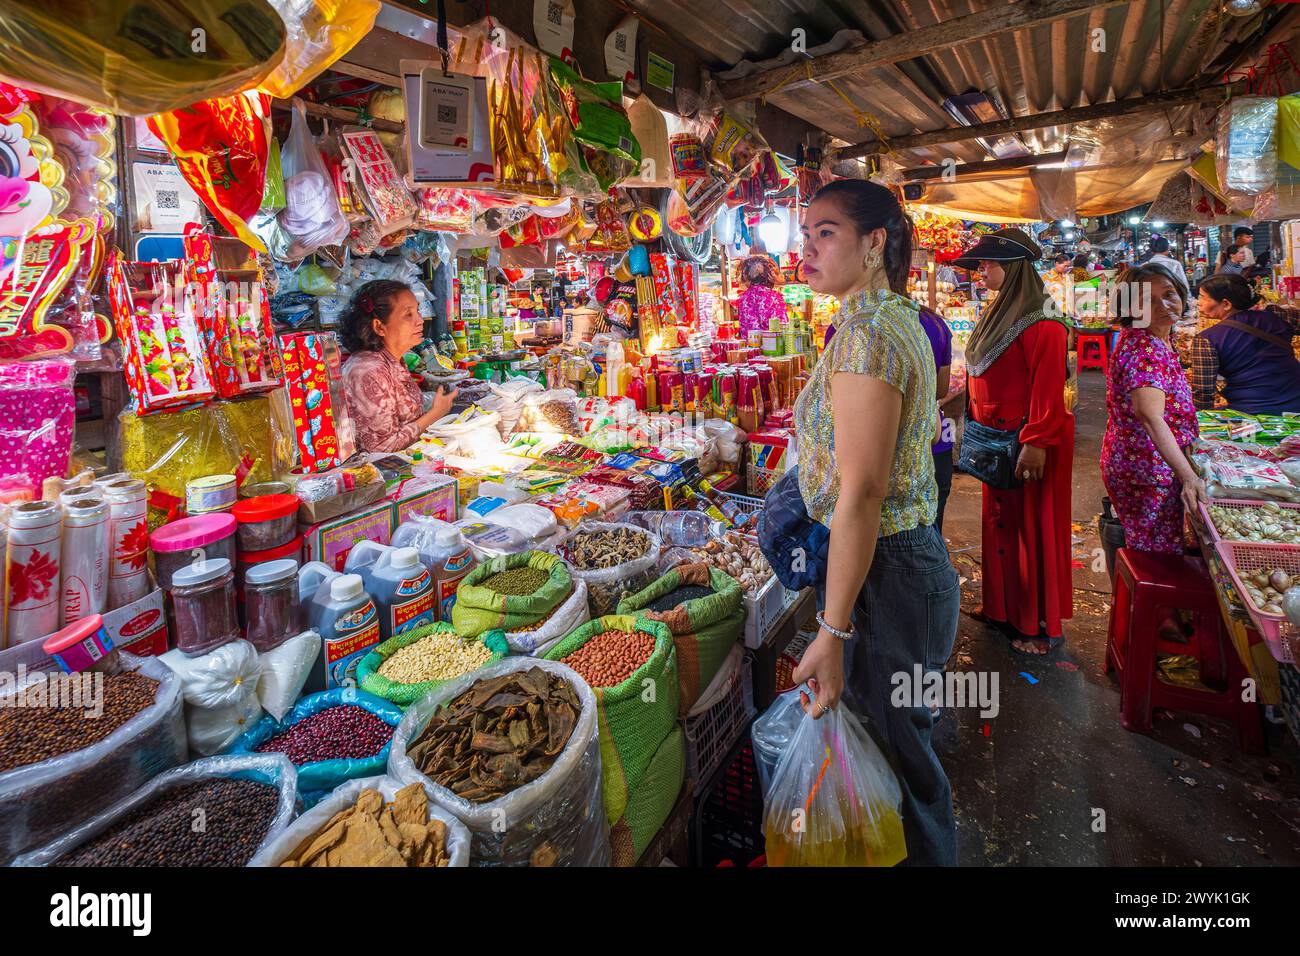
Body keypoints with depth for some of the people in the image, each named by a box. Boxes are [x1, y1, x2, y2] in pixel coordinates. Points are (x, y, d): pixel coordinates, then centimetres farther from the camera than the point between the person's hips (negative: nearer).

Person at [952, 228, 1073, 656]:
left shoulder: (1040, 321, -17)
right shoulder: (998, 313, 13)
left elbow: (1049, 387, -22)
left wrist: (1037, 443, -23)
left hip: (1029, 442, -9)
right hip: (996, 438, 9)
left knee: (1034, 528, 1)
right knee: (1000, 521, 16)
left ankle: (1043, 626, 15)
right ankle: (1005, 608, 31)